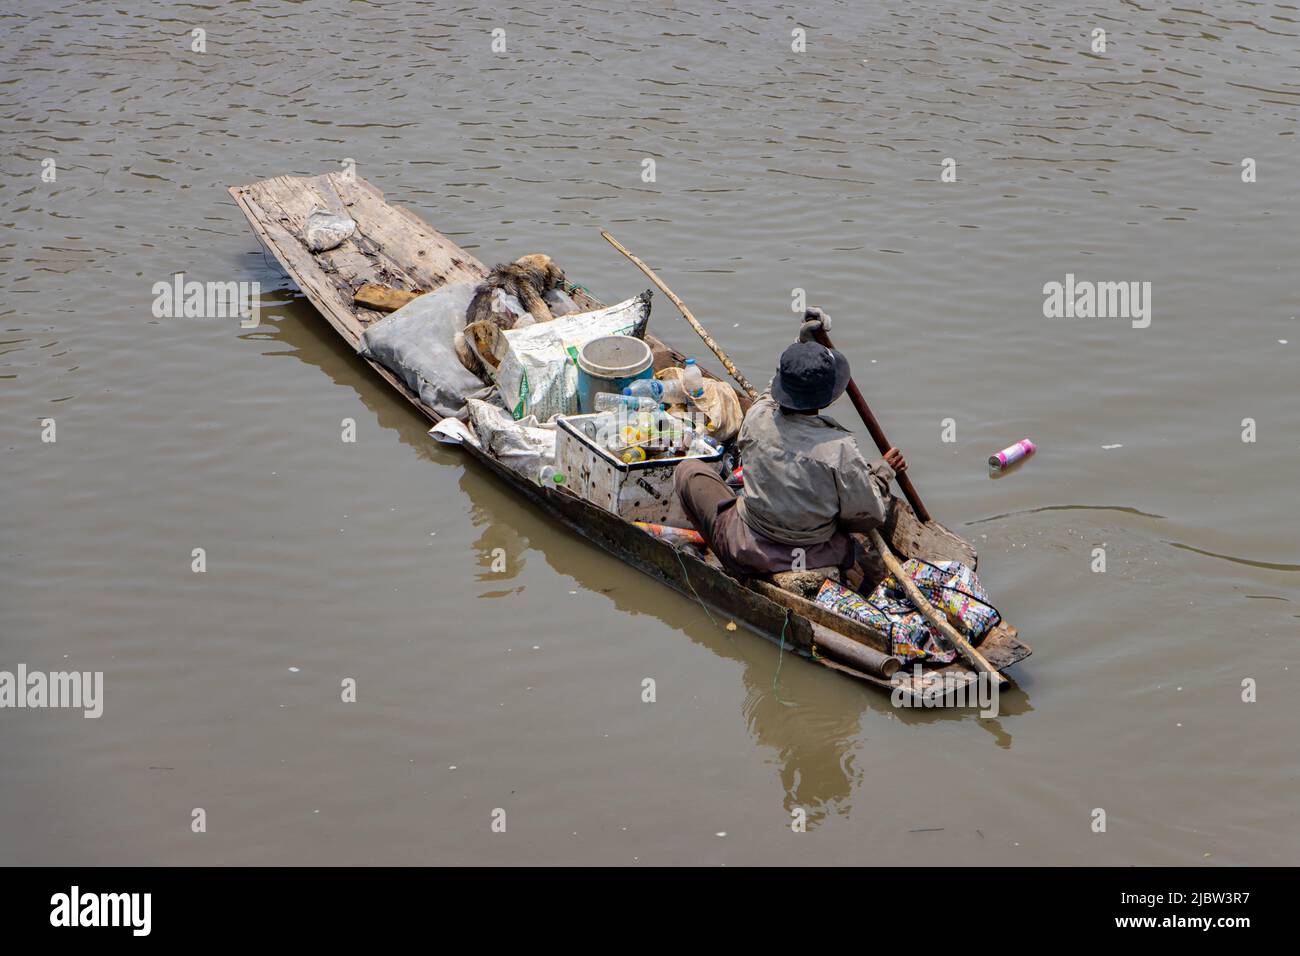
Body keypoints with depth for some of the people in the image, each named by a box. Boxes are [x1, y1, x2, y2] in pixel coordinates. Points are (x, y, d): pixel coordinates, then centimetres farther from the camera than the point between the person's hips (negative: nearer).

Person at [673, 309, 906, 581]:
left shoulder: (757, 418, -17)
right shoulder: (839, 448, -25)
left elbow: (771, 394, 11)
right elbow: (868, 516, -13)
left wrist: (803, 343, 17)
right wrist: (883, 471, 4)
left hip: (746, 556, 0)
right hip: (819, 558, 0)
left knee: (688, 470, 19)